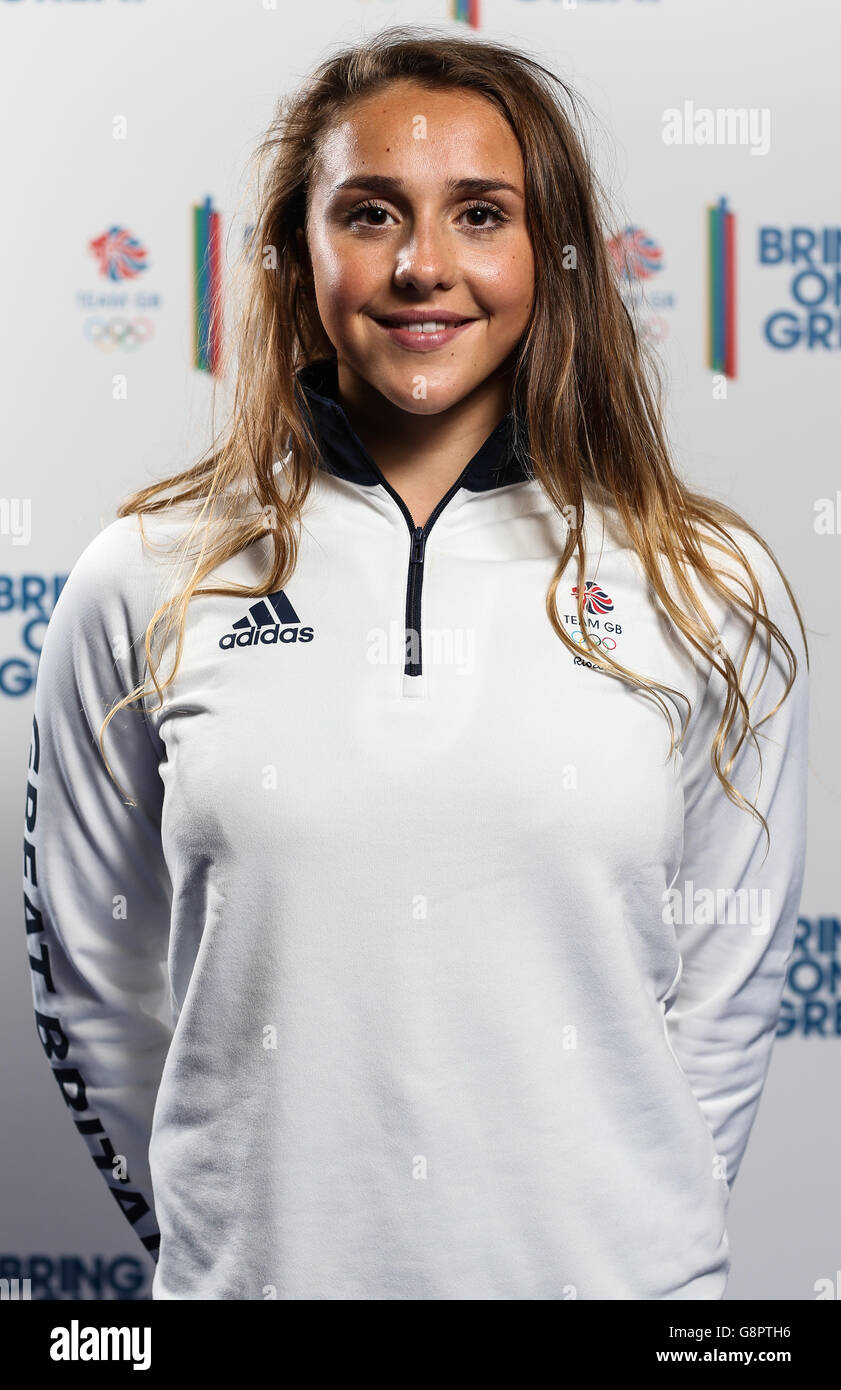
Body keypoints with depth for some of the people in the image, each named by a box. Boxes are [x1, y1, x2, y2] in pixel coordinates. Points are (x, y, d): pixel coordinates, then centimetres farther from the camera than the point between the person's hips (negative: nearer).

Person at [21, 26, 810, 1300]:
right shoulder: (146, 586, -3)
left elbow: (729, 985, 4)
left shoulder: (712, 594, -3)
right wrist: (223, 1222, 8)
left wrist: (638, 1232, 3)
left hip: (607, 1268, 0)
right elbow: (94, 981, 5)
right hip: (256, 1269, 0)